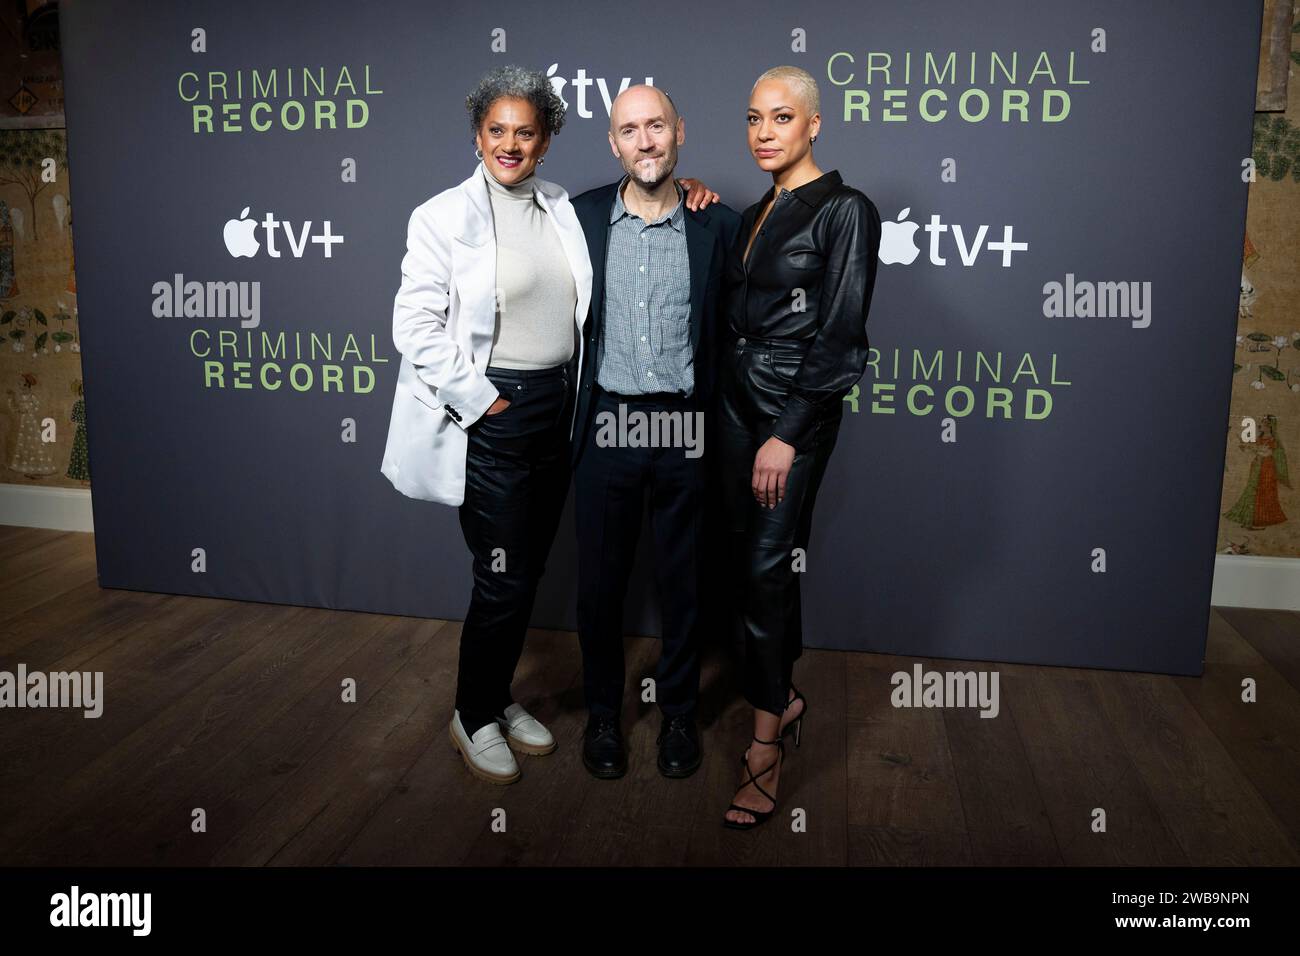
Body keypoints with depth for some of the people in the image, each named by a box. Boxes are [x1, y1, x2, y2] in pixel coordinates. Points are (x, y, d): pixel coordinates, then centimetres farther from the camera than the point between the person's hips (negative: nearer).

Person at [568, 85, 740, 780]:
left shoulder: (717, 226, 0)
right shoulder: (580, 217, 1)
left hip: (684, 429, 0)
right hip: (606, 427, 1)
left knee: (683, 580, 12)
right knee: (600, 580, 10)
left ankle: (679, 712, 32)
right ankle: (602, 714, 30)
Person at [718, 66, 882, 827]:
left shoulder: (845, 211, -9)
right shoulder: (755, 215, 14)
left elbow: (840, 336, -15)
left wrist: (787, 436, -19)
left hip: (797, 411, -7)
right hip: (738, 399, 7)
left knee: (766, 567, -7)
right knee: (753, 558, 12)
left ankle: (766, 748, 5)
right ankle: (786, 698, 30)